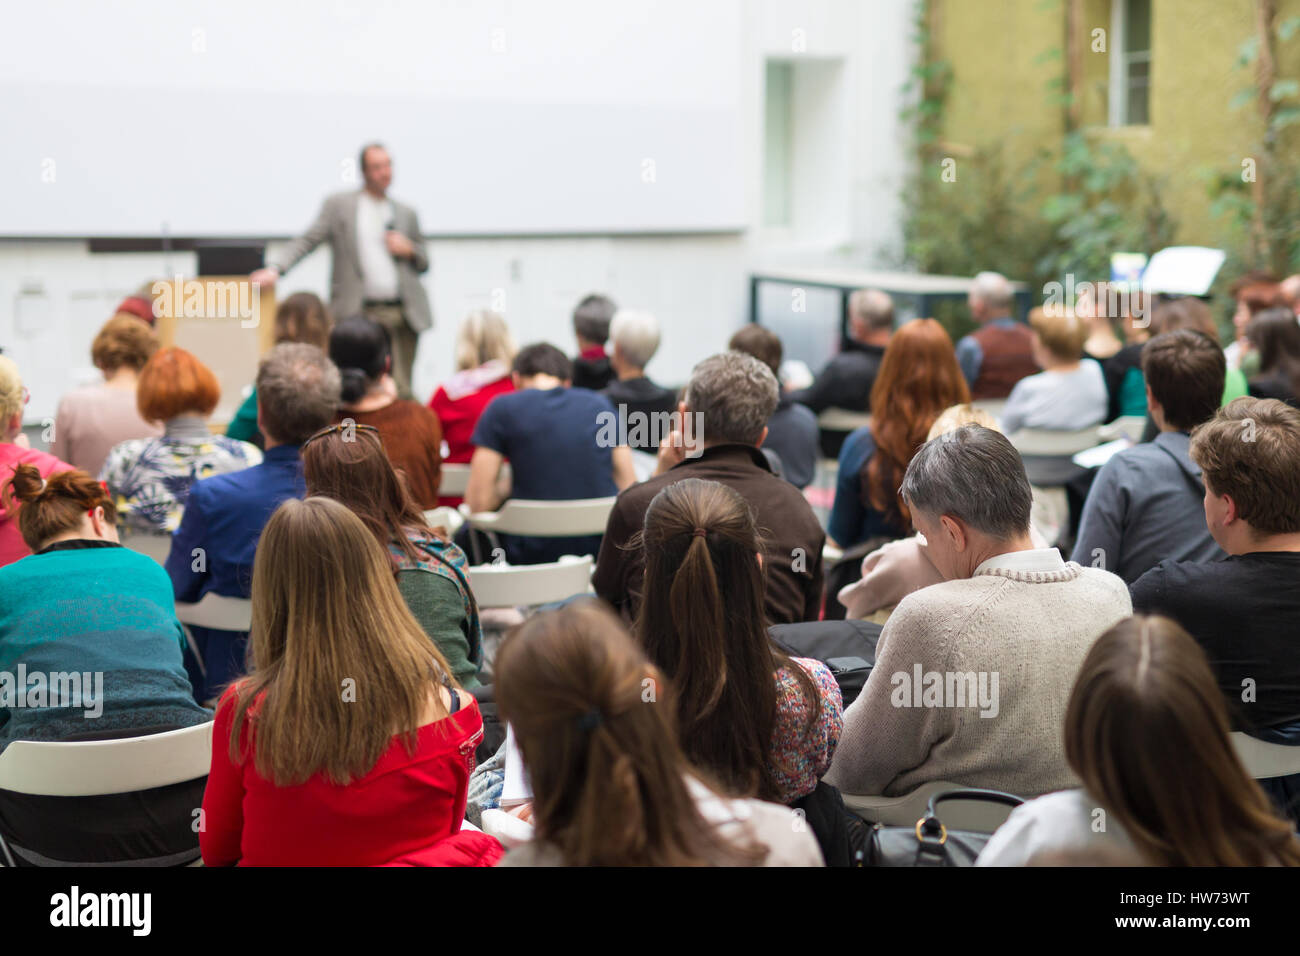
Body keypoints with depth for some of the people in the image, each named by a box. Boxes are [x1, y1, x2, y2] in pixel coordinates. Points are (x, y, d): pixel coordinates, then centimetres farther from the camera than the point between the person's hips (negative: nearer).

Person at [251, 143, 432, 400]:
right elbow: (307, 241, 0)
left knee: (400, 391, -2)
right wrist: (275, 268, -15)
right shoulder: (339, 205, 8)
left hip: (402, 313, 2)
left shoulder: (407, 214, 17)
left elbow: (424, 264, 23)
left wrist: (409, 250, 0)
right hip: (359, 315, -2)